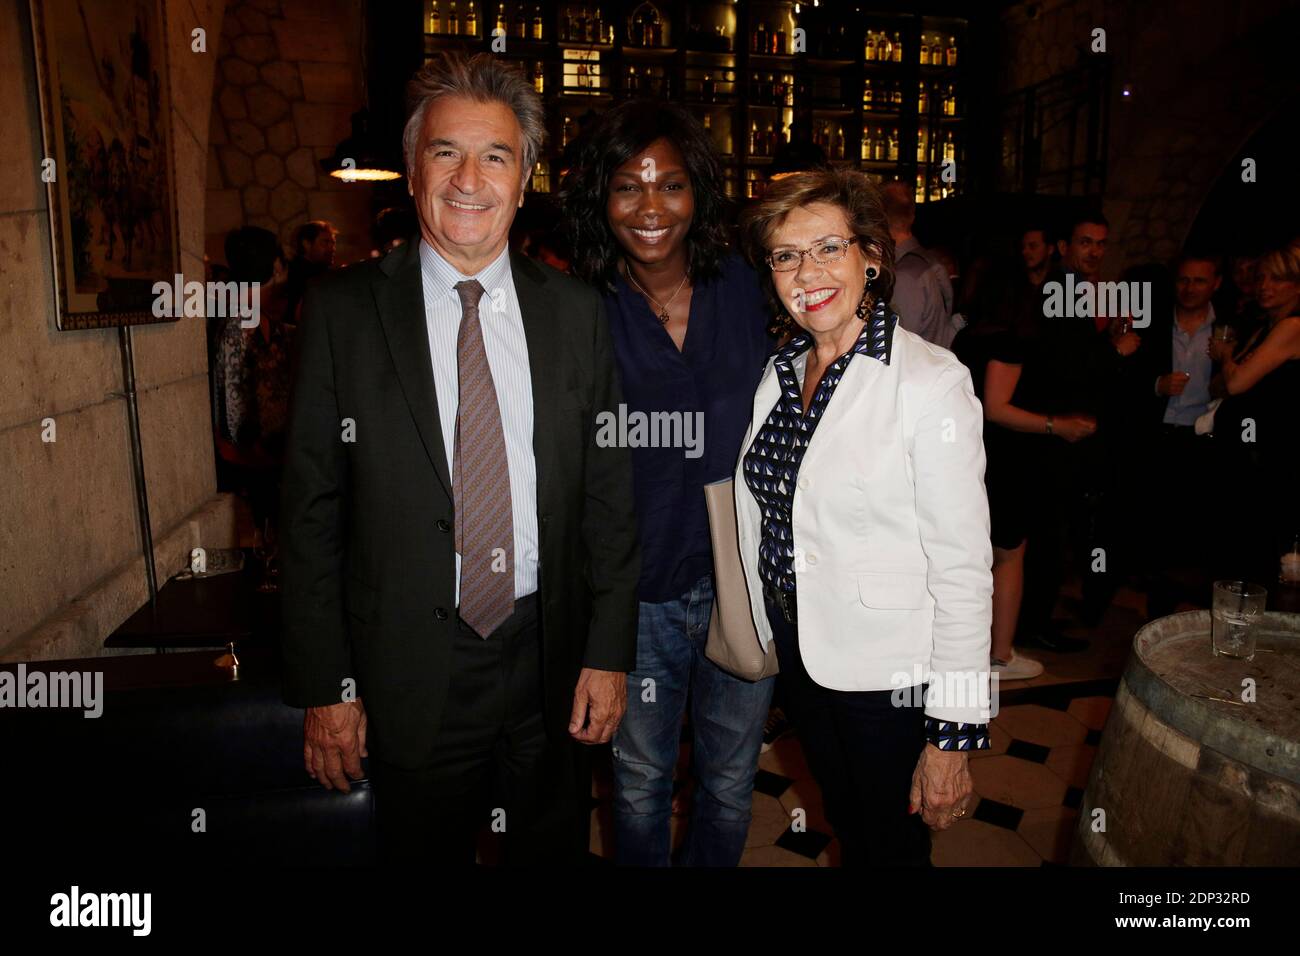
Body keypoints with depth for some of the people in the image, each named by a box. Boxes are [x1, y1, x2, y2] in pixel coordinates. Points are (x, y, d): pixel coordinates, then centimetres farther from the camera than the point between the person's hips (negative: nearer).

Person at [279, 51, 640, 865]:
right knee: (427, 855, 18)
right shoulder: (343, 311, -5)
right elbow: (312, 513, -4)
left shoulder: (576, 312, 0)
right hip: (410, 672, -1)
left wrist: (609, 653, -1)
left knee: (555, 851, 21)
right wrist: (324, 684, -5)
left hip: (552, 663, 2)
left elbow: (610, 496, 1)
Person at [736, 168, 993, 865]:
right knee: (847, 831, 26)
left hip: (888, 674, -6)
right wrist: (772, 636, 13)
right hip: (797, 652, 6)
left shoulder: (931, 380, -19)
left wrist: (952, 735, -18)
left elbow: (963, 568, -19)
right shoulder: (779, 371, 2)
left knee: (894, 843, 16)